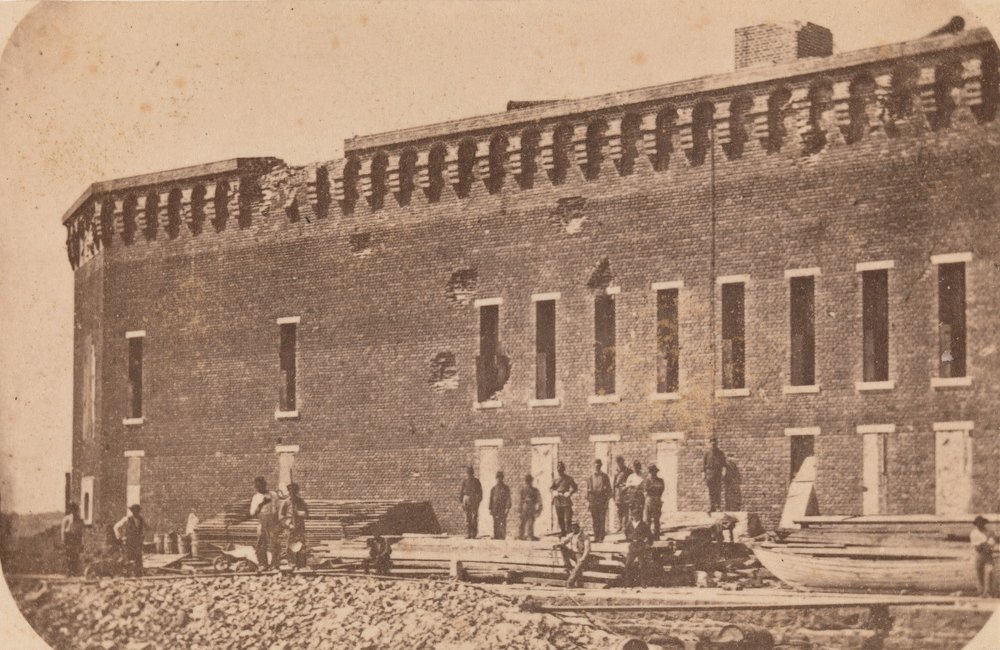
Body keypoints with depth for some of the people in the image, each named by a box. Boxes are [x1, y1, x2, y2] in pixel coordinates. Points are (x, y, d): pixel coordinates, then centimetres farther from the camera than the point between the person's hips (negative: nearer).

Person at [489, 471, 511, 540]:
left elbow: (508, 498, -1)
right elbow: (491, 499, 15)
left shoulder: (506, 488, 4)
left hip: (503, 509, -3)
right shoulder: (493, 488, 14)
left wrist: (507, 508, -12)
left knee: (503, 523, -7)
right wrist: (490, 509, 8)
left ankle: (503, 537, -8)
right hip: (495, 509, 3)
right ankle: (496, 537, 2)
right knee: (496, 524, 0)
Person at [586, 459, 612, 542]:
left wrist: (607, 500, -4)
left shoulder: (604, 477, 4)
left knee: (602, 519, -5)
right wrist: (587, 500, 5)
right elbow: (588, 490, 13)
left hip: (602, 500, -2)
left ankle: (601, 538, -3)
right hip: (593, 500, 2)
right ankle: (596, 537, 8)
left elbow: (609, 489, 4)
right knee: (595, 520, 2)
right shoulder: (590, 478, 10)